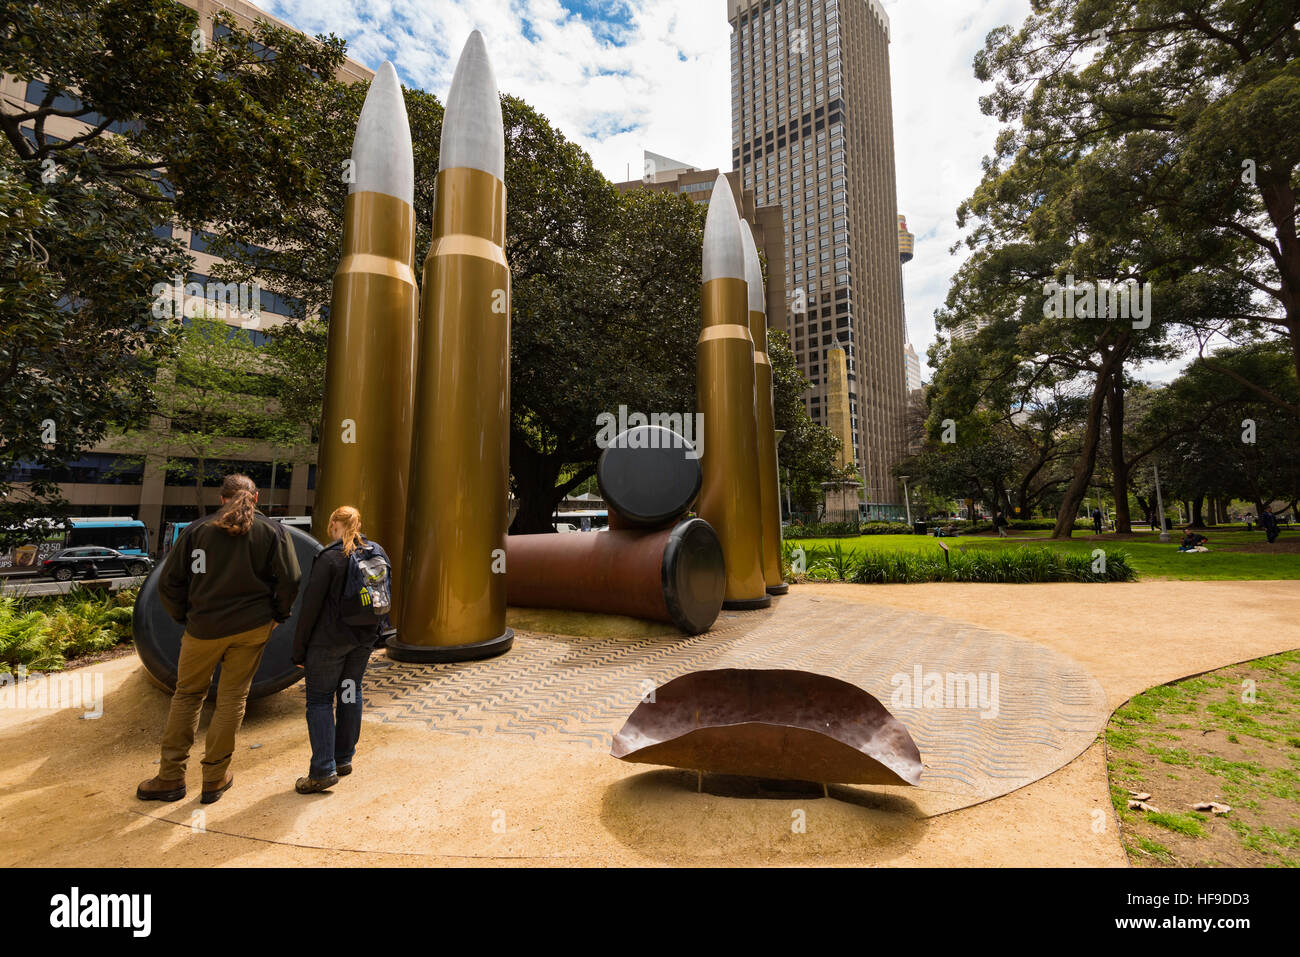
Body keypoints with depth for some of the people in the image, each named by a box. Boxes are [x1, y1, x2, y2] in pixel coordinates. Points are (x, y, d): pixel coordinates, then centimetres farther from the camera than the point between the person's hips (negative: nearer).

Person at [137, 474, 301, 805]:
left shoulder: (196, 529, 1)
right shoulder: (273, 531, -2)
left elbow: (168, 582, 2)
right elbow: (290, 580, -8)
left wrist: (184, 616, 15)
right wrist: (278, 614, 7)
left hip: (204, 627, 1)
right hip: (252, 628, 0)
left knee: (187, 694, 17)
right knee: (233, 697, 9)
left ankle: (171, 777, 22)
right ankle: (215, 777, 18)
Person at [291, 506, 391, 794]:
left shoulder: (330, 557, -15)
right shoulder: (379, 553, 3)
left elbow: (311, 605, -14)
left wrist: (299, 648, -6)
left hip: (330, 638, -6)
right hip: (364, 639, 6)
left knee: (319, 698, 4)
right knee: (351, 693, 17)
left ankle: (323, 770, 2)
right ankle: (344, 758, 27)